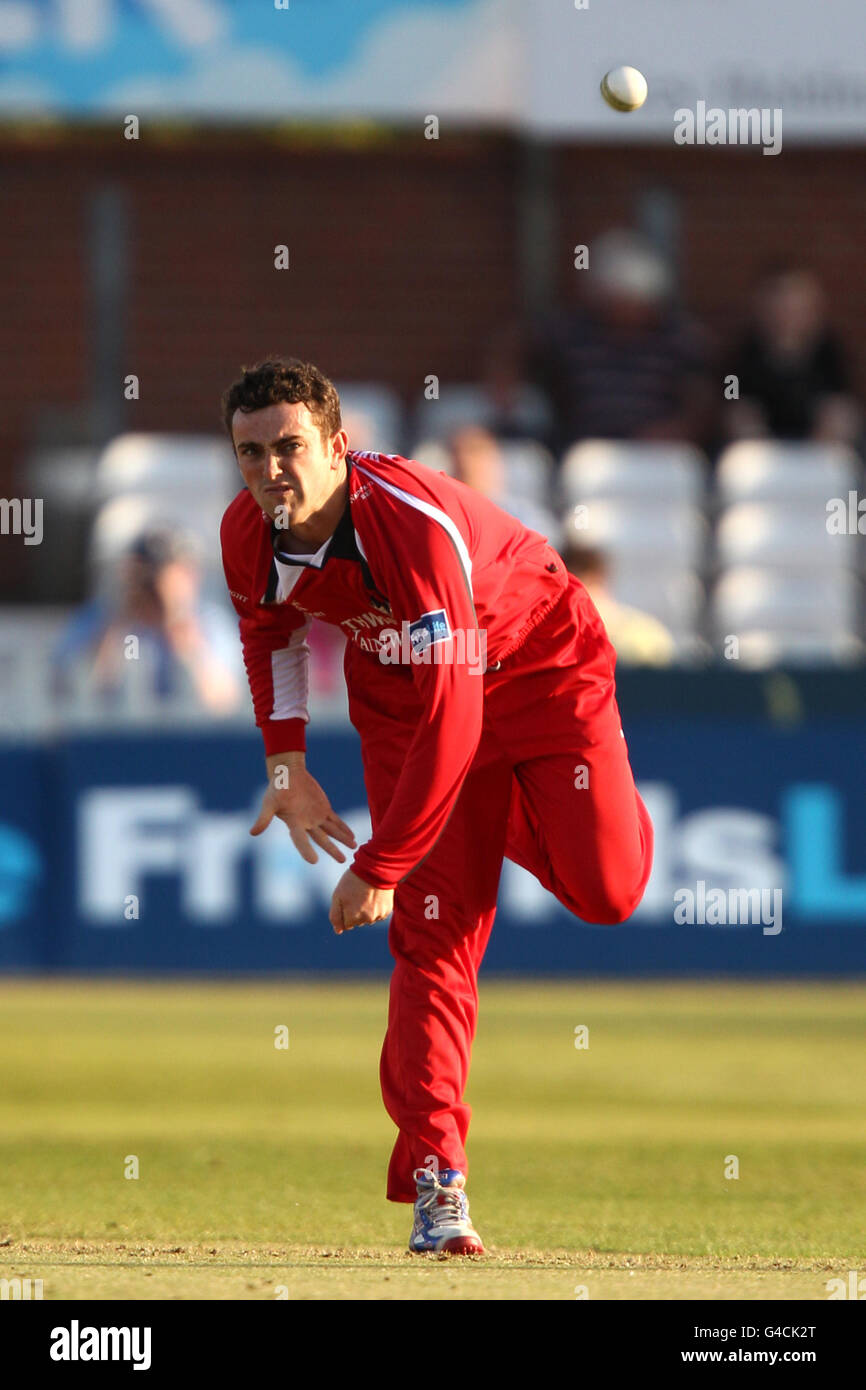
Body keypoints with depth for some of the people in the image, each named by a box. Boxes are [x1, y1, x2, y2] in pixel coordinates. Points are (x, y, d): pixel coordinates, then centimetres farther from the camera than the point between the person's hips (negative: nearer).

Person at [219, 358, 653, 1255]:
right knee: (433, 935, -8)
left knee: (605, 890, -14)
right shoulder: (248, 534, -18)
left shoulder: (417, 523, -38)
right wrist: (287, 763, 2)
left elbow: (451, 715, -39)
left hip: (540, 668, -4)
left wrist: (378, 869, -37)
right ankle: (435, 1180, -9)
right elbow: (269, 627, 9)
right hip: (399, 697, 4)